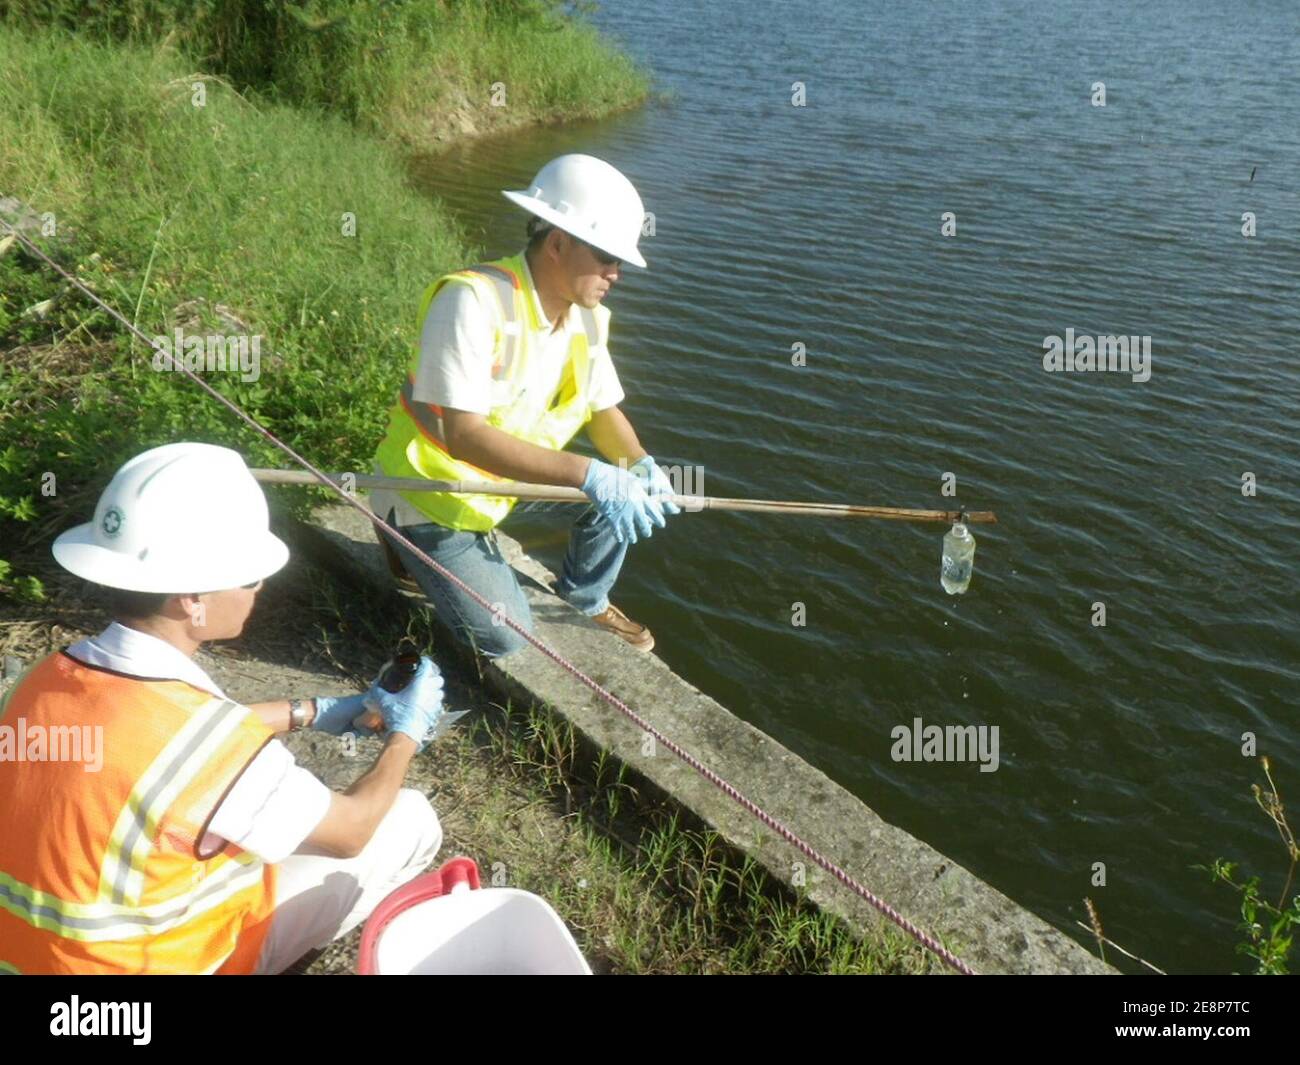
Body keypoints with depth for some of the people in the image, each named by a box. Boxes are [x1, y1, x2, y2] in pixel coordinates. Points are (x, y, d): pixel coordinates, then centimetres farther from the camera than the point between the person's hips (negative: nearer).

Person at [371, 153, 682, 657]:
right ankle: (413, 543, 13)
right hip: (433, 489, -7)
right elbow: (463, 435, -37)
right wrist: (588, 474, -44)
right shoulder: (473, 299, -30)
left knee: (624, 489, -7)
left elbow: (605, 411, 3)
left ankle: (586, 597, 19)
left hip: (508, 479, 7)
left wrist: (639, 464, -20)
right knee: (504, 639, -10)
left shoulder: (586, 318, -6)